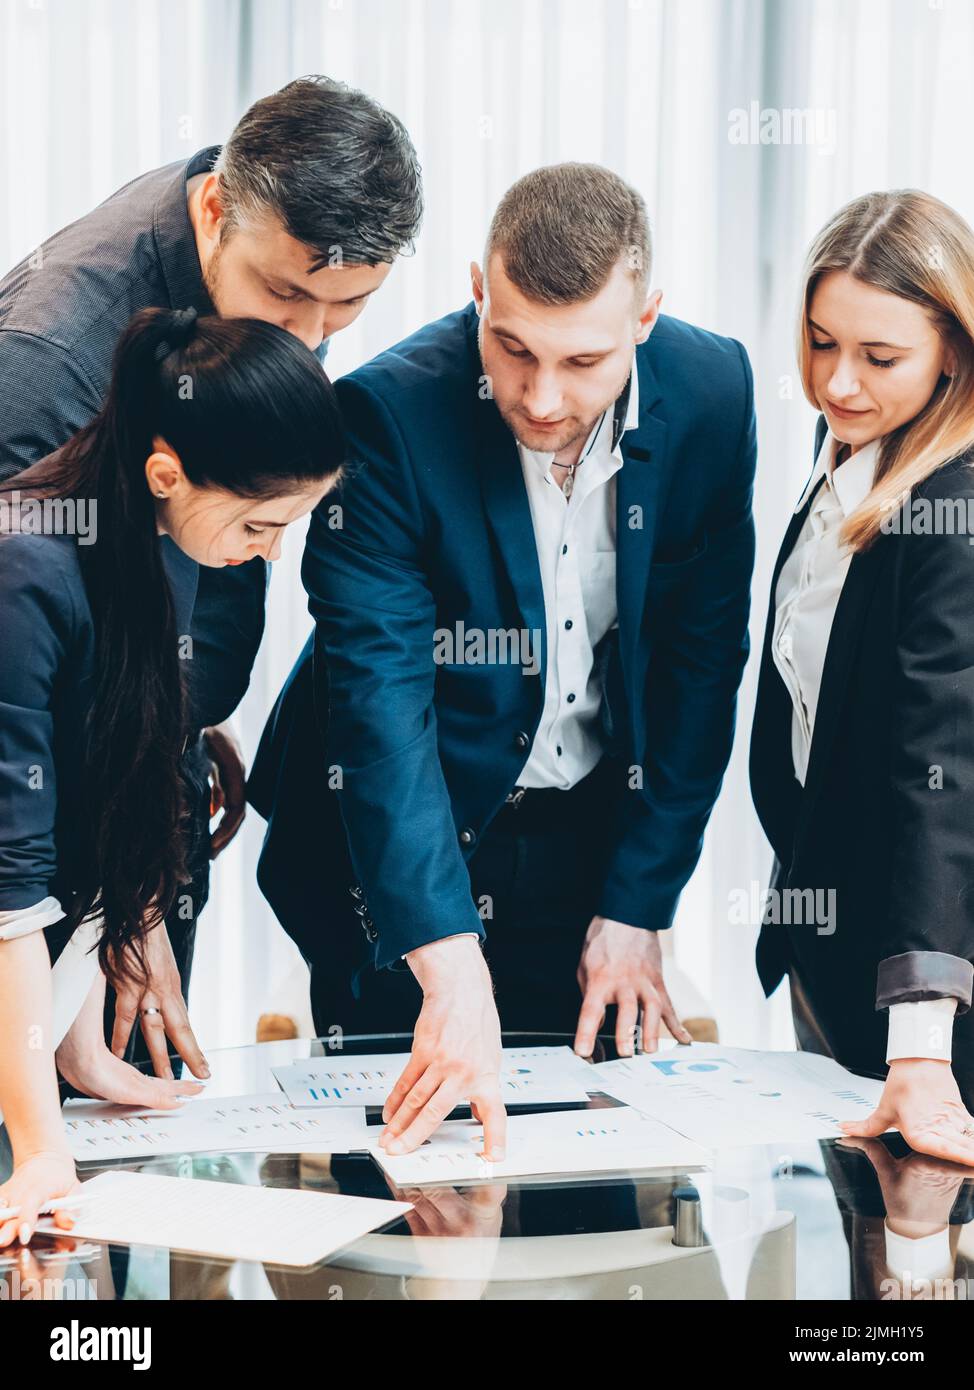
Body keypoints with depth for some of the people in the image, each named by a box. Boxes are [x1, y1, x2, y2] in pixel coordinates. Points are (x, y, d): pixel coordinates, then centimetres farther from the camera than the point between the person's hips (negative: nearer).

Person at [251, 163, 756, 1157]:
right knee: (403, 1150, 5)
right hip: (404, 846, -3)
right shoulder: (387, 413, -23)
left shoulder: (710, 393, -11)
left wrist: (635, 912, -5)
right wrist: (454, 972, -39)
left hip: (595, 839, 3)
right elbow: (380, 699, -29)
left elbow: (701, 664, -3)